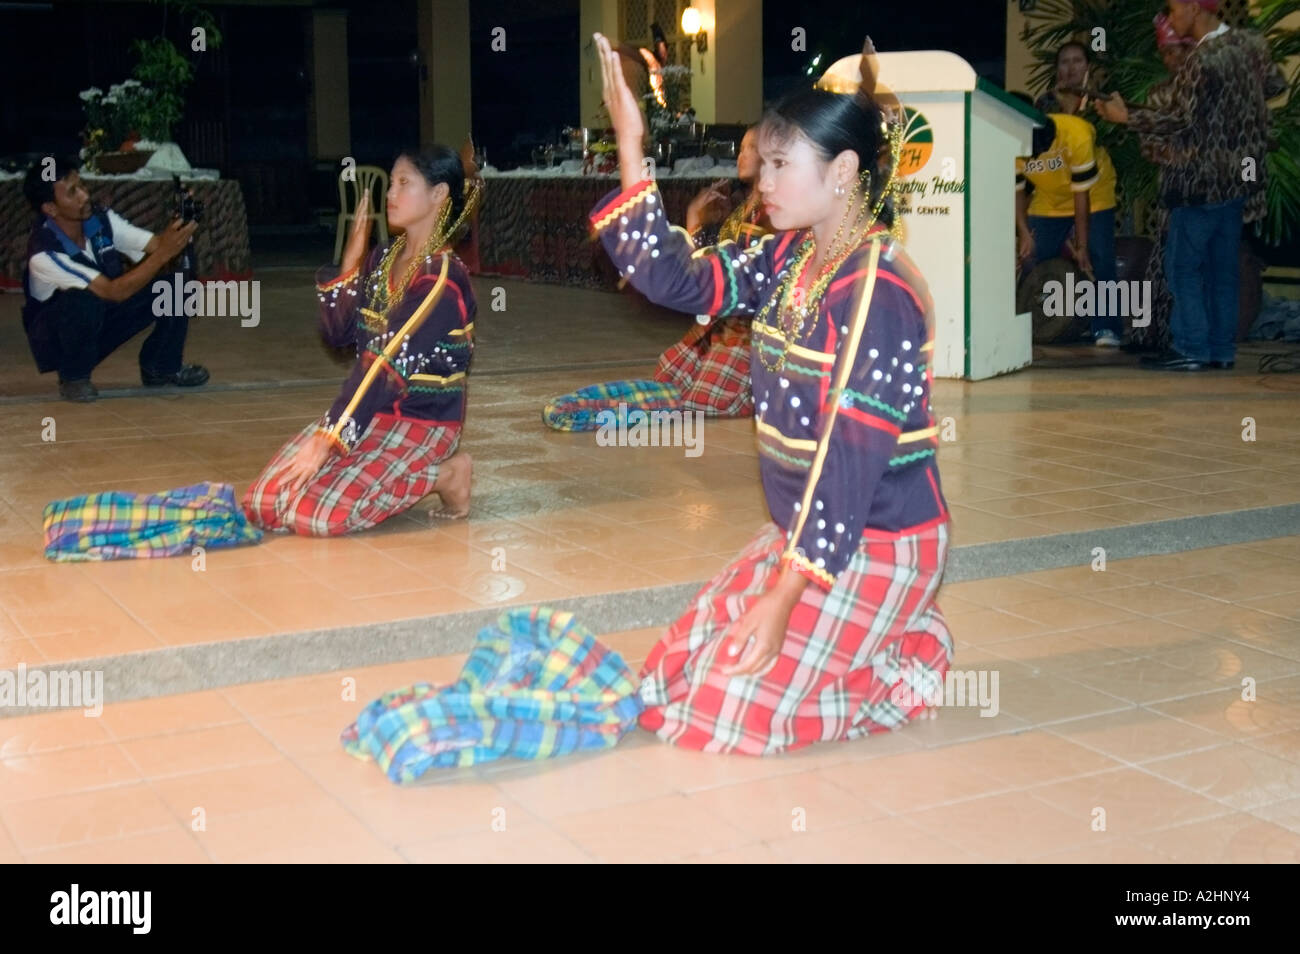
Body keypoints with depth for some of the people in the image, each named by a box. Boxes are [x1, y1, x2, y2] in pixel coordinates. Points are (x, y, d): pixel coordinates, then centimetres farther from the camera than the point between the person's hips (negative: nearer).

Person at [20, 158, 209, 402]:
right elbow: (115, 292, -37)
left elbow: (154, 244, -14)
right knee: (86, 300, -40)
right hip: (55, 339, -6)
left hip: (99, 326, 6)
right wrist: (164, 253, -45)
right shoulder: (44, 254, -32)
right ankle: (73, 377, -14)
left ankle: (160, 366, 6)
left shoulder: (102, 220, -13)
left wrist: (176, 236, -38)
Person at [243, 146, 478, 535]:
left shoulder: (442, 279, -18)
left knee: (316, 515, -24)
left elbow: (388, 365, -24)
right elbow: (337, 334, 9)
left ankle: (445, 474, -5)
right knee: (262, 504, -6)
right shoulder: (382, 260, 8)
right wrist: (350, 263, -2)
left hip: (421, 422, -7)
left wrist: (327, 438, -27)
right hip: (370, 412, 7)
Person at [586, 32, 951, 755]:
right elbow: (679, 280, 3)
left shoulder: (878, 291, -23)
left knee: (720, 717, -11)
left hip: (877, 542, -9)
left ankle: (910, 660, 8)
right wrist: (629, 150, -3)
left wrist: (784, 595, -25)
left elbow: (855, 456, -25)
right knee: (673, 673, 11)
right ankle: (882, 637, 19)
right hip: (806, 526, 9)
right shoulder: (788, 259, 4)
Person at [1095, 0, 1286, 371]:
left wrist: (1127, 116, -9)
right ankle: (1222, 349, 15)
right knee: (1223, 267, 12)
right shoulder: (1251, 44, 5)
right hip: (1240, 177, 8)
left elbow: (1179, 123, -18)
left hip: (1202, 181, -8)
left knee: (1185, 266, 0)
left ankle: (1191, 349, -1)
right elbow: (1275, 84, 20)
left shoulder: (1202, 60, -19)